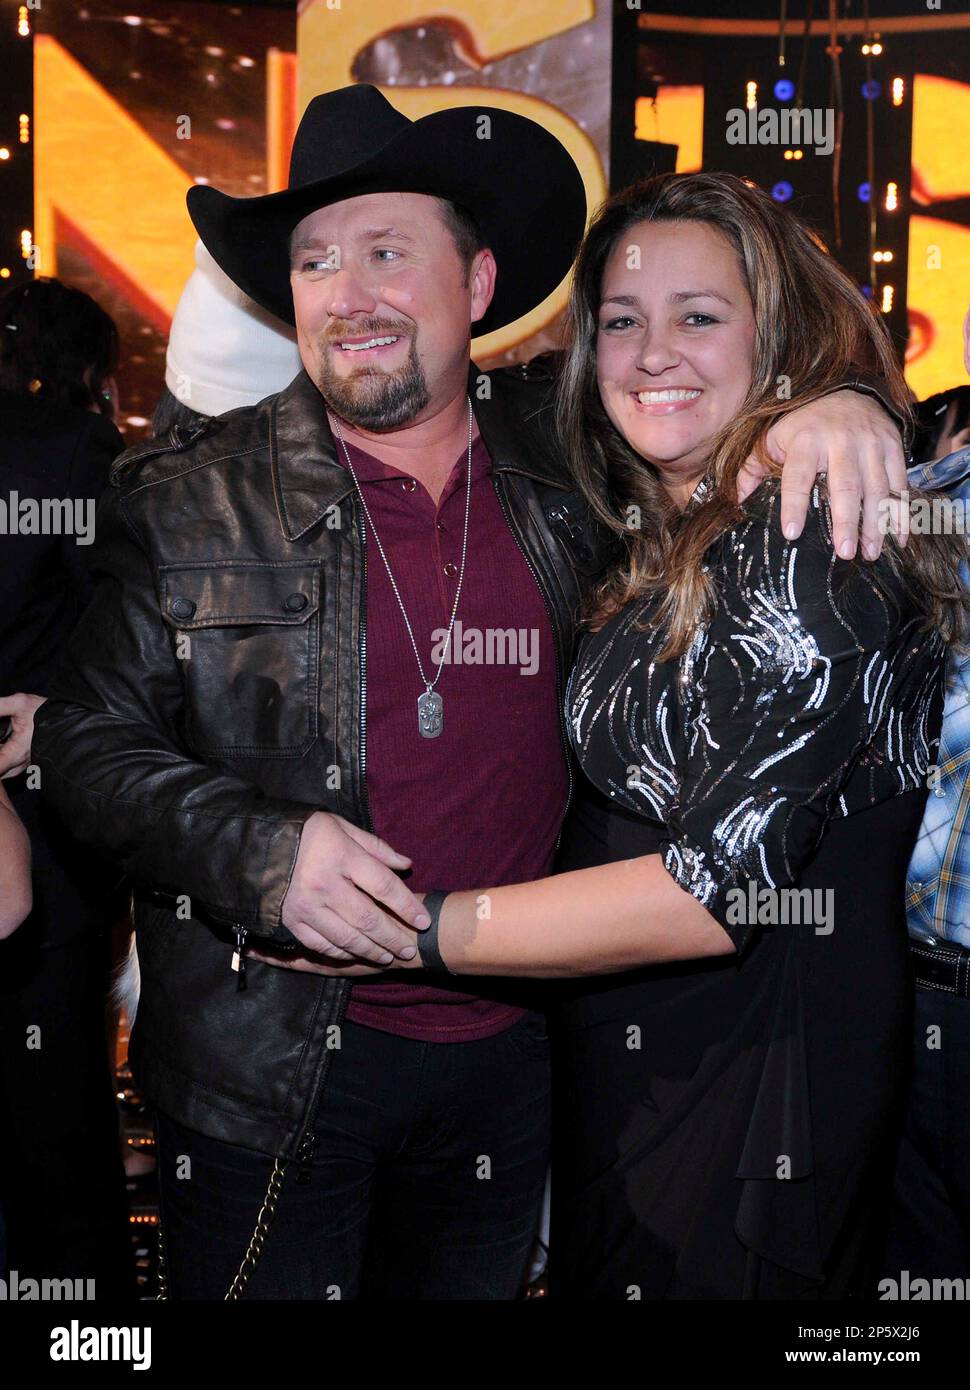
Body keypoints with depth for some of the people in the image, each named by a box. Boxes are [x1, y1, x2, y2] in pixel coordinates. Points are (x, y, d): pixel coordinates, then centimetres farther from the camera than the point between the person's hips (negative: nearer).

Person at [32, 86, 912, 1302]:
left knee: (466, 1287, 21)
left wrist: (833, 403, -10)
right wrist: (262, 850, -21)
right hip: (272, 1066, -2)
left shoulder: (560, 456, -1)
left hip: (512, 1054, 3)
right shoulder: (191, 502, -7)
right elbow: (86, 744, -4)